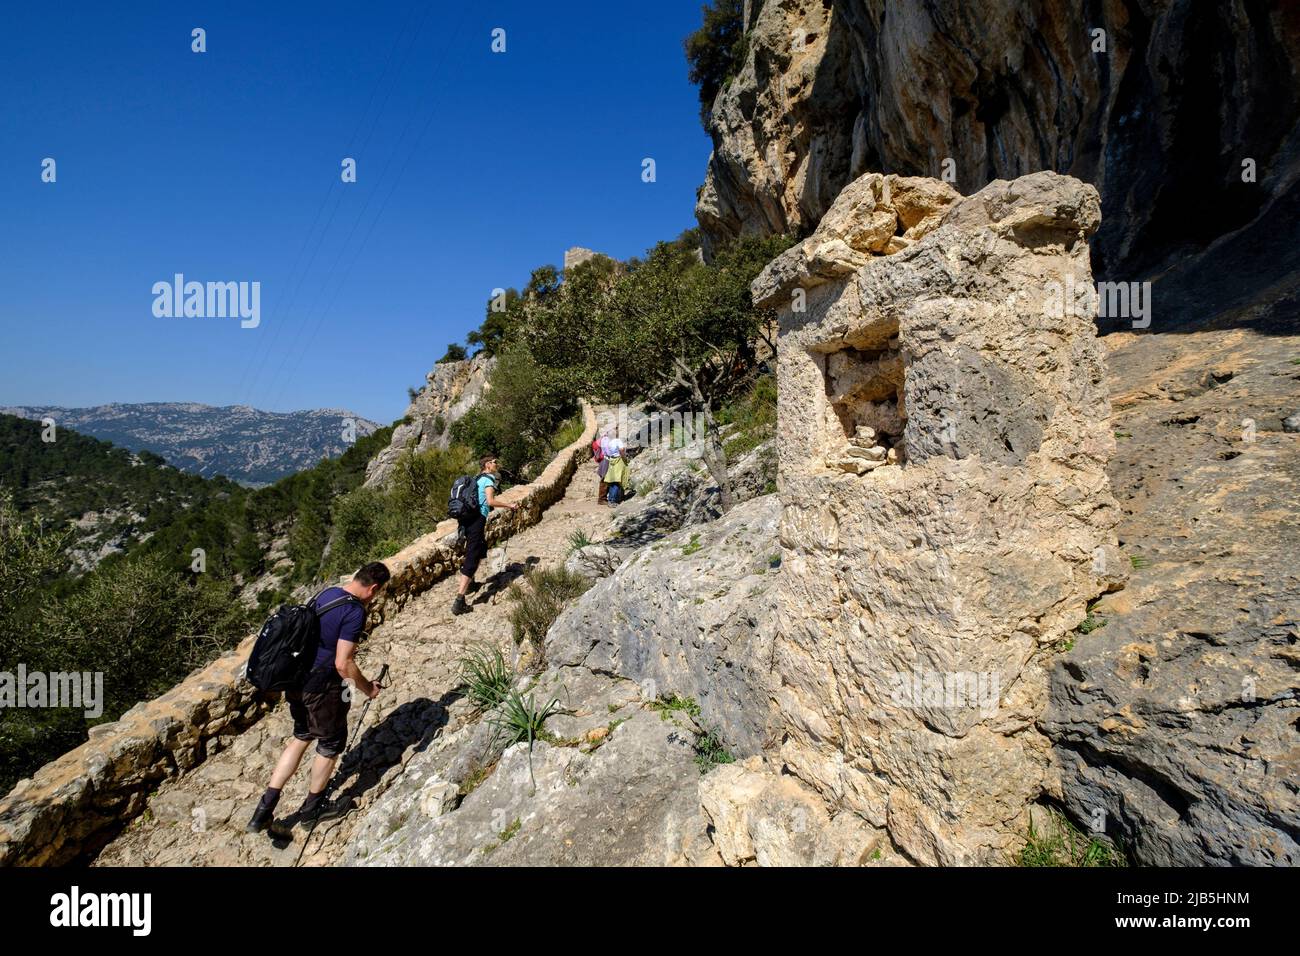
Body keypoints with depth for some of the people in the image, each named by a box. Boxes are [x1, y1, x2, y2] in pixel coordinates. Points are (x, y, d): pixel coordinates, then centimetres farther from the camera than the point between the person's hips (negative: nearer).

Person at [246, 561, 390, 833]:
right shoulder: (355, 612, -23)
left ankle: (265, 808, 26)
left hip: (295, 678, 8)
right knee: (331, 744, 17)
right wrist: (368, 688, -8)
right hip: (321, 687, -8)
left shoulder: (327, 593, 2)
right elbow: (343, 665, -25)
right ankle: (311, 807, 35)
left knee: (302, 736, 26)